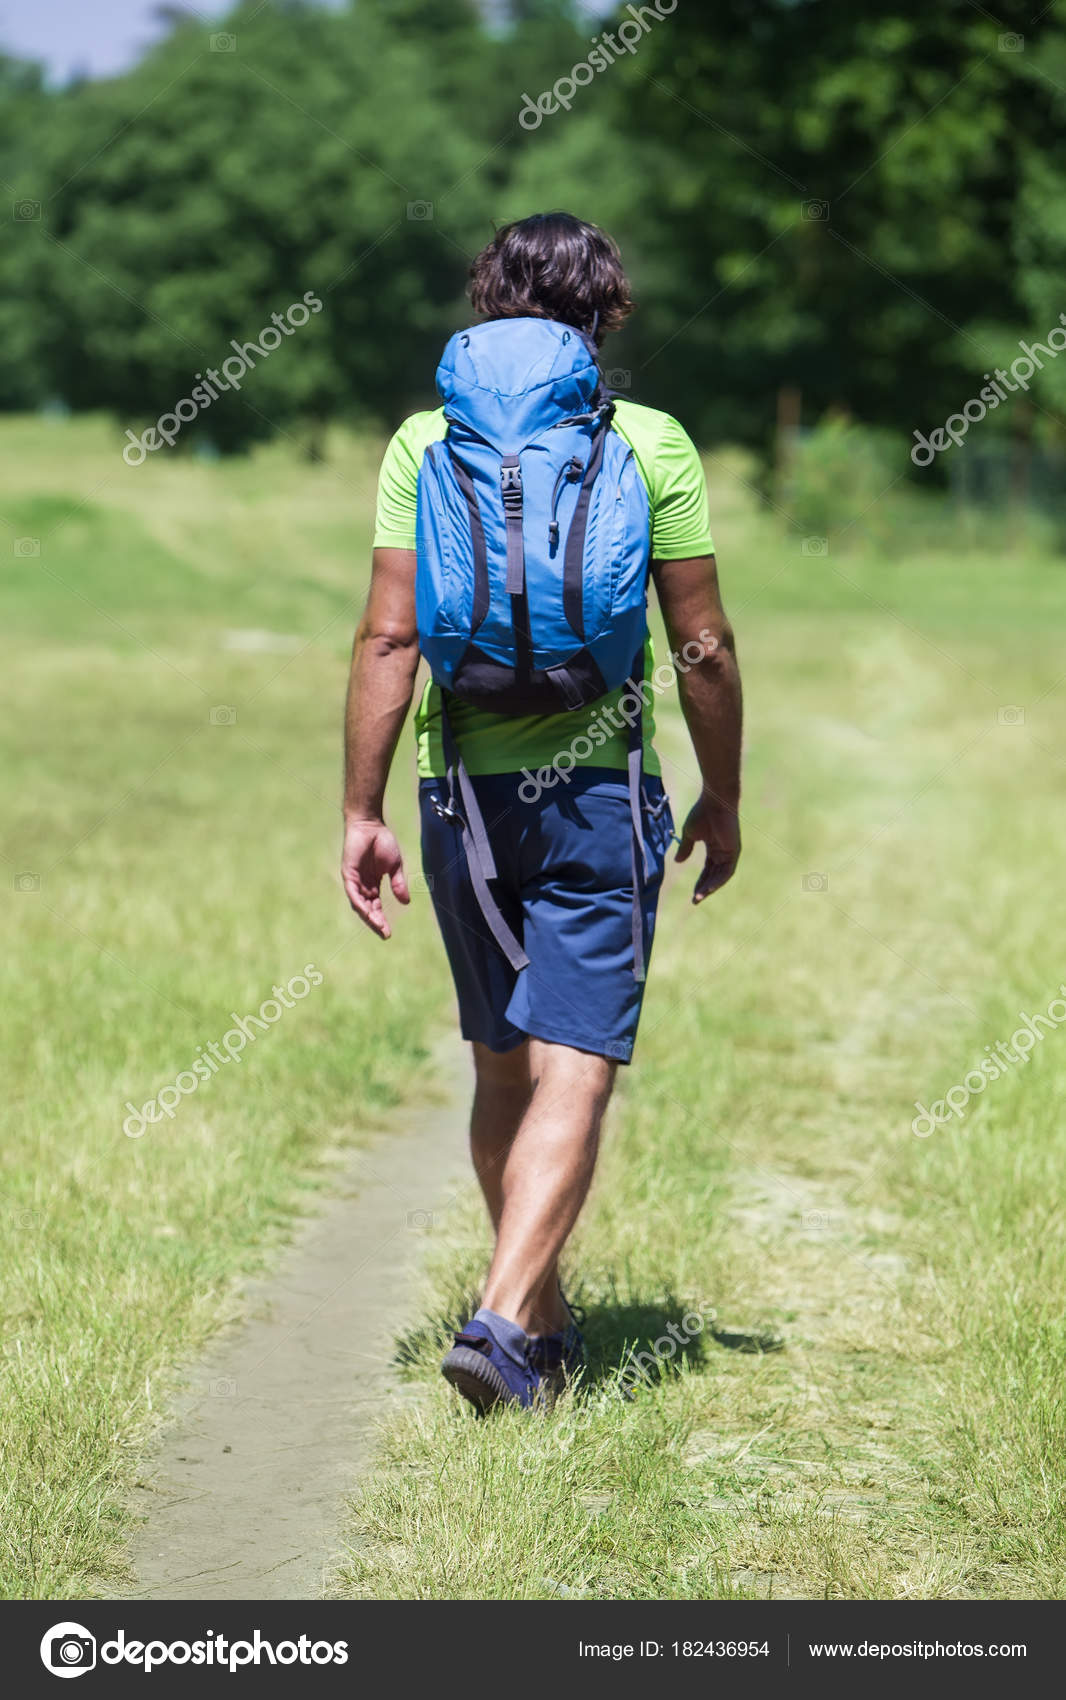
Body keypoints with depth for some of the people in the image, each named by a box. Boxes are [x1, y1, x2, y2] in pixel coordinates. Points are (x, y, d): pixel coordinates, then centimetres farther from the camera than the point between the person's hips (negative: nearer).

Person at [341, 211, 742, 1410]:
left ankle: (543, 1319, 26)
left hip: (464, 793, 3)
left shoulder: (425, 442, 1)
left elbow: (388, 639, -5)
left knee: (503, 1067, 16)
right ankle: (503, 1317, -20)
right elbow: (702, 647, -1)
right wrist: (721, 797, 11)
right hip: (600, 792, -3)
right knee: (574, 1074, -4)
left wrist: (361, 811, -1)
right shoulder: (651, 444, -2)